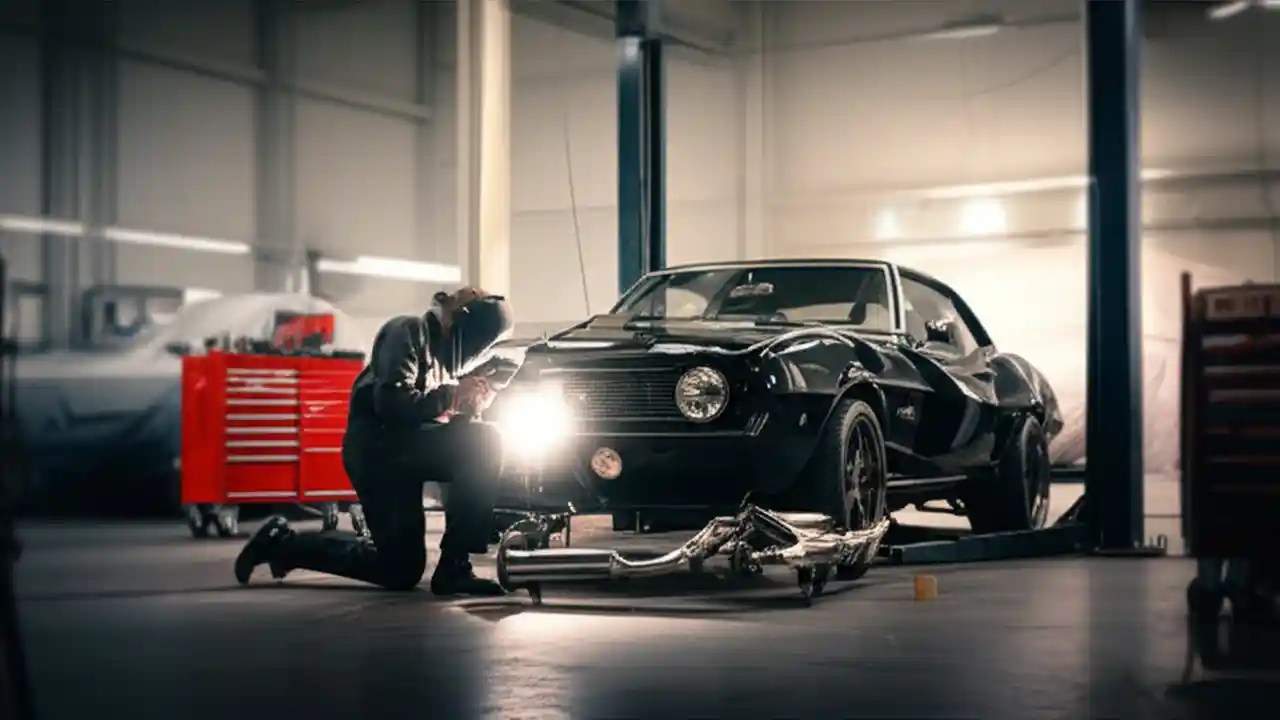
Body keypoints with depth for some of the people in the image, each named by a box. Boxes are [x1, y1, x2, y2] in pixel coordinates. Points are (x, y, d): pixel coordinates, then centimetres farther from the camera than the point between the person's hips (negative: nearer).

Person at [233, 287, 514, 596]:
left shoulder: (449, 348, 15)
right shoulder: (408, 332, -11)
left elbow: (445, 417, 10)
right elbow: (392, 403, -25)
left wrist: (471, 400, -8)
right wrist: (452, 396, -24)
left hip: (412, 448, 8)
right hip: (377, 445, -8)